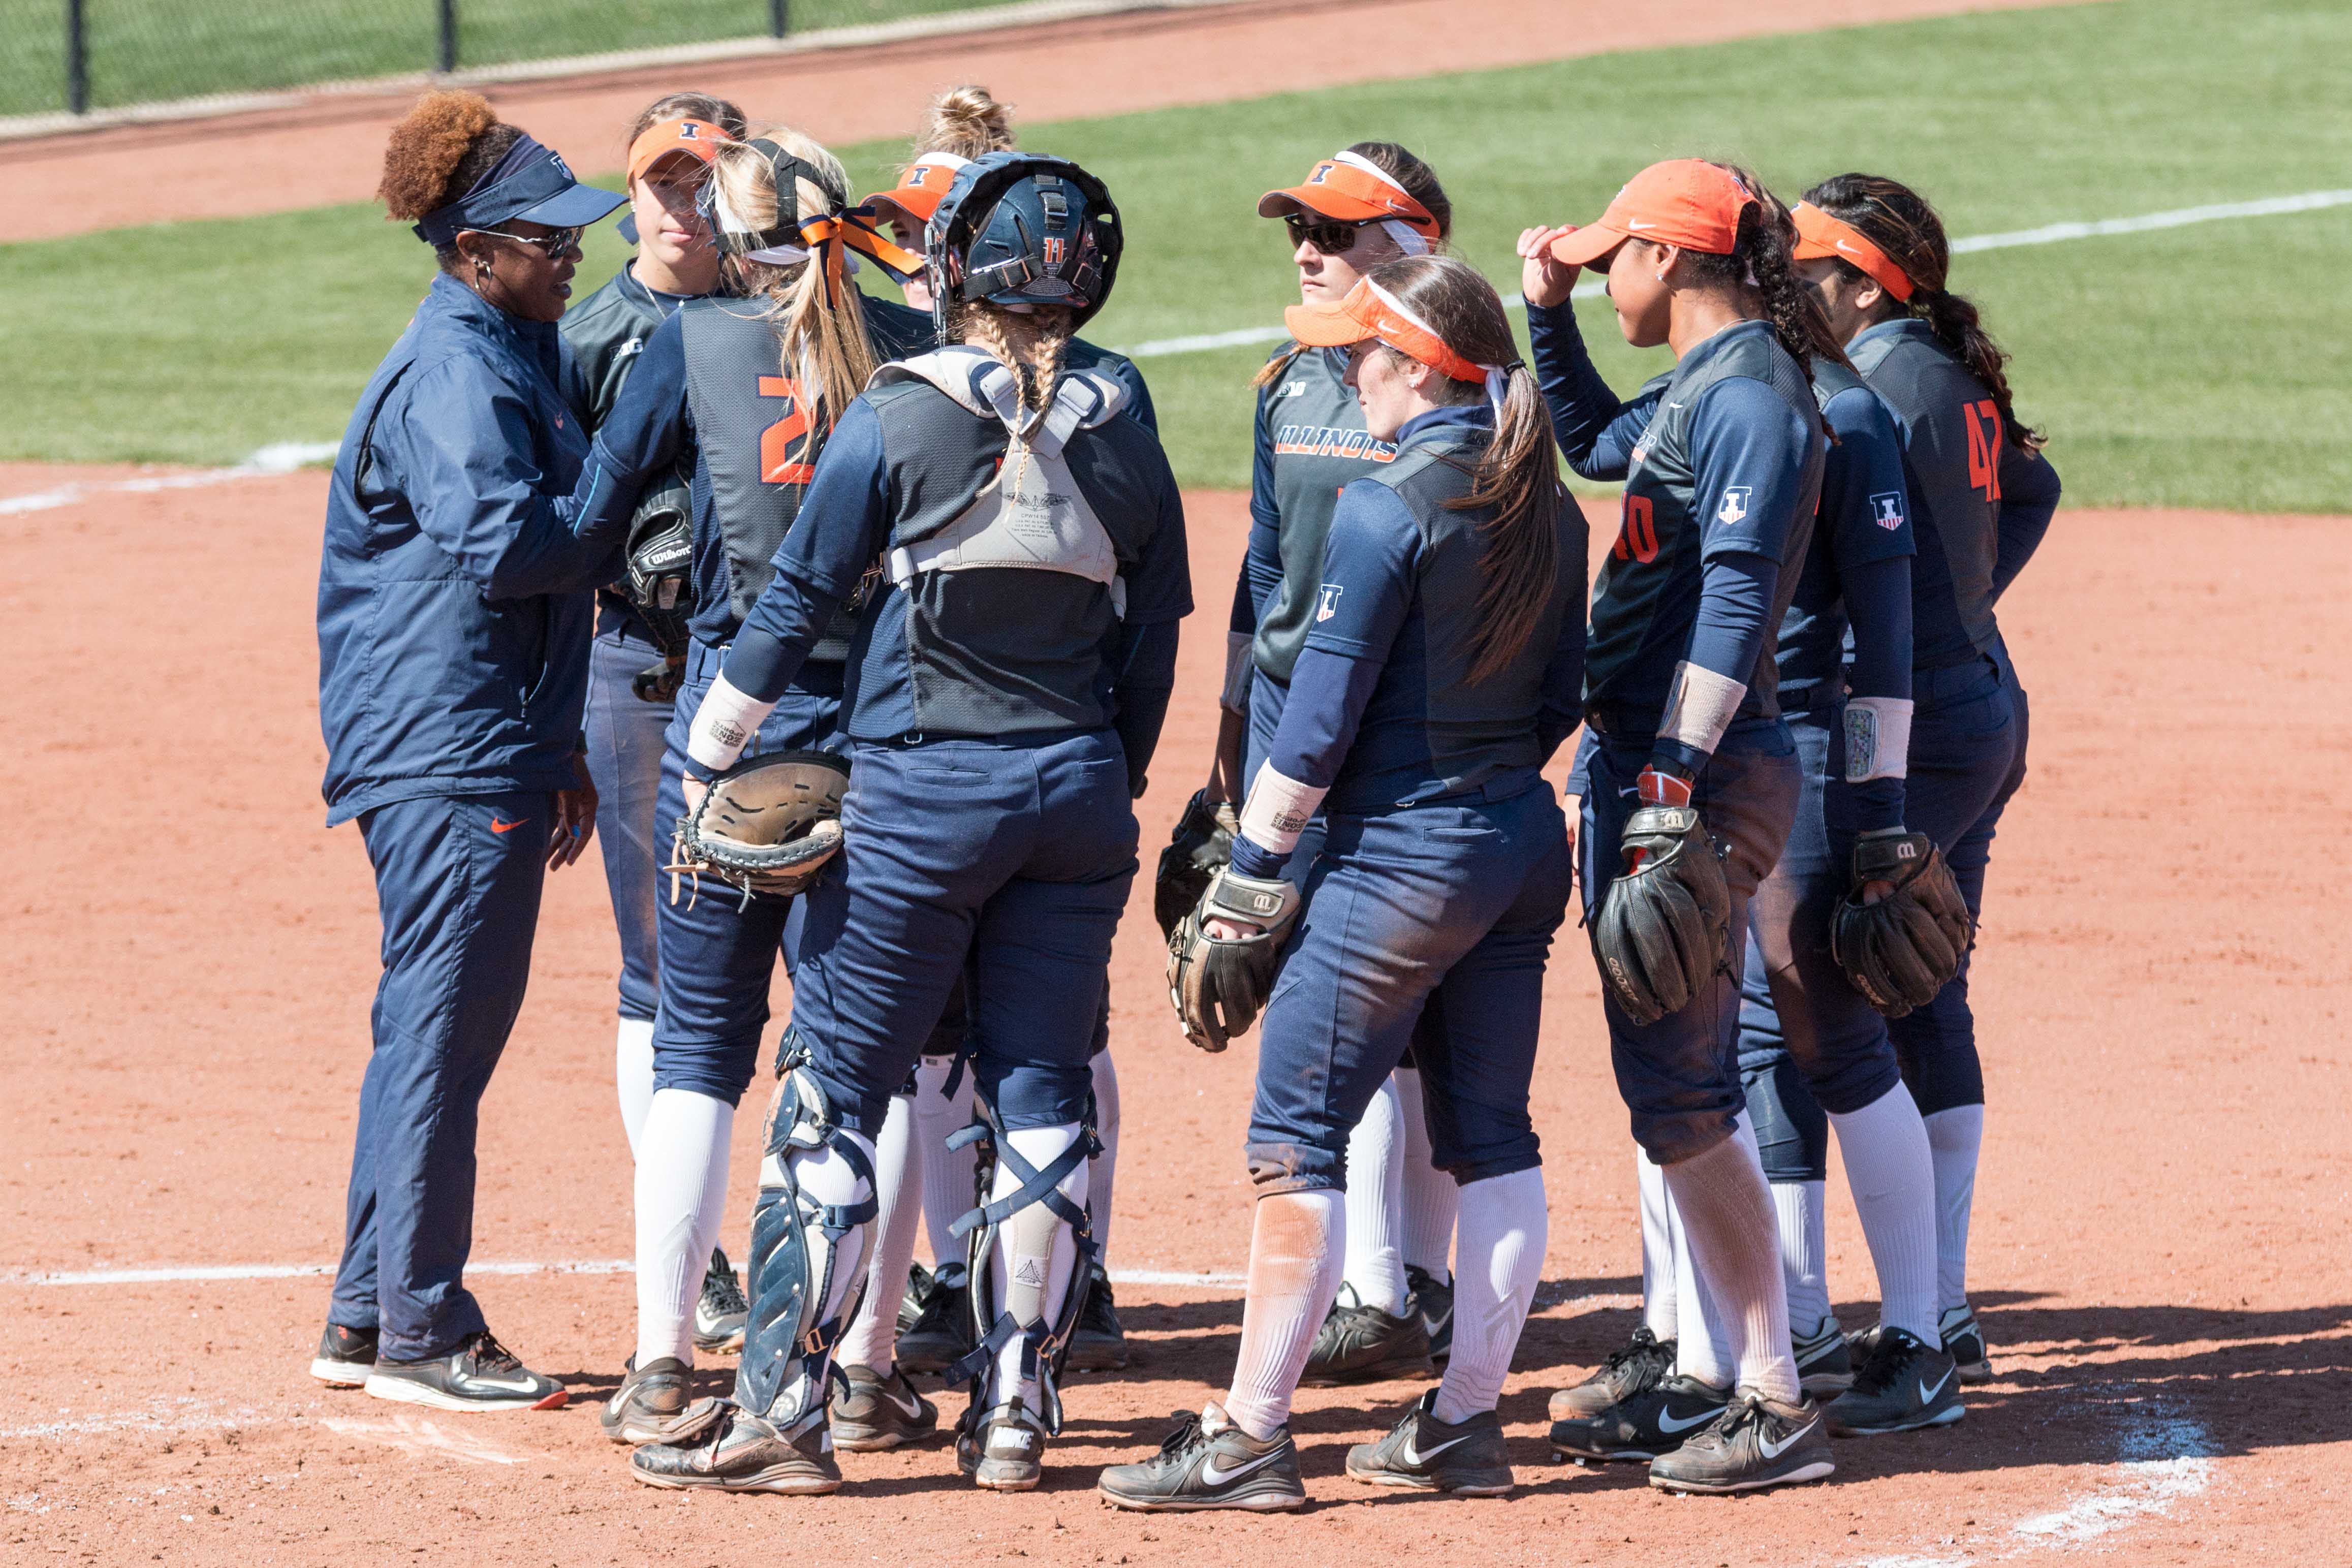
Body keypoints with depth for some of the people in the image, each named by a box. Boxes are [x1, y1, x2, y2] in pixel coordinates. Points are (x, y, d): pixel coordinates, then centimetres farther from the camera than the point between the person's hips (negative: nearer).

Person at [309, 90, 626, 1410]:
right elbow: (503, 546, -28)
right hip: (453, 756, -11)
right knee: (447, 1023, -6)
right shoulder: (457, 373, -14)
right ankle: (421, 1331, -3)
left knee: (433, 1025, 14)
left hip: (485, 747, 11)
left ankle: (372, 1315, 20)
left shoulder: (509, 356, 19)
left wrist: (562, 753, 22)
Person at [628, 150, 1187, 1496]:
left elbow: (795, 605, -6)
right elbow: (1150, 656, 10)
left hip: (924, 790, -4)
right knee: (1041, 1094, 10)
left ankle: (784, 1410, 0)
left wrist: (708, 764, 3)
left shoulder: (897, 423, -9)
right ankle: (1017, 1410, 11)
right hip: (1078, 801, 4)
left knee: (839, 1086, 1)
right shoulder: (1125, 446, 4)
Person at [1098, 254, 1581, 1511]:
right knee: (1491, 1135, 12)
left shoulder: (1386, 508, -16)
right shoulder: (1545, 506, 6)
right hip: (1526, 846, 8)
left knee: (1297, 1135, -4)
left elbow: (1322, 711, -16)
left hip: (1398, 853, -8)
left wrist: (1252, 866, -9)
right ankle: (1466, 1423, 15)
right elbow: (1562, 694, 13)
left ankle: (1249, 1438, -5)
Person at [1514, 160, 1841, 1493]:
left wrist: (1675, 785, -28)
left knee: (1681, 1083, -10)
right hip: (1640, 762, 10)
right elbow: (1594, 442, 38)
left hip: (1705, 773, -10)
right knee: (1672, 1079, 14)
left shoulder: (1748, 393, -15)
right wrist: (1550, 315, 26)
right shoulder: (1697, 388, 15)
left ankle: (1777, 1406, -8)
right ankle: (1710, 1377, 22)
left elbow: (1734, 600, -23)